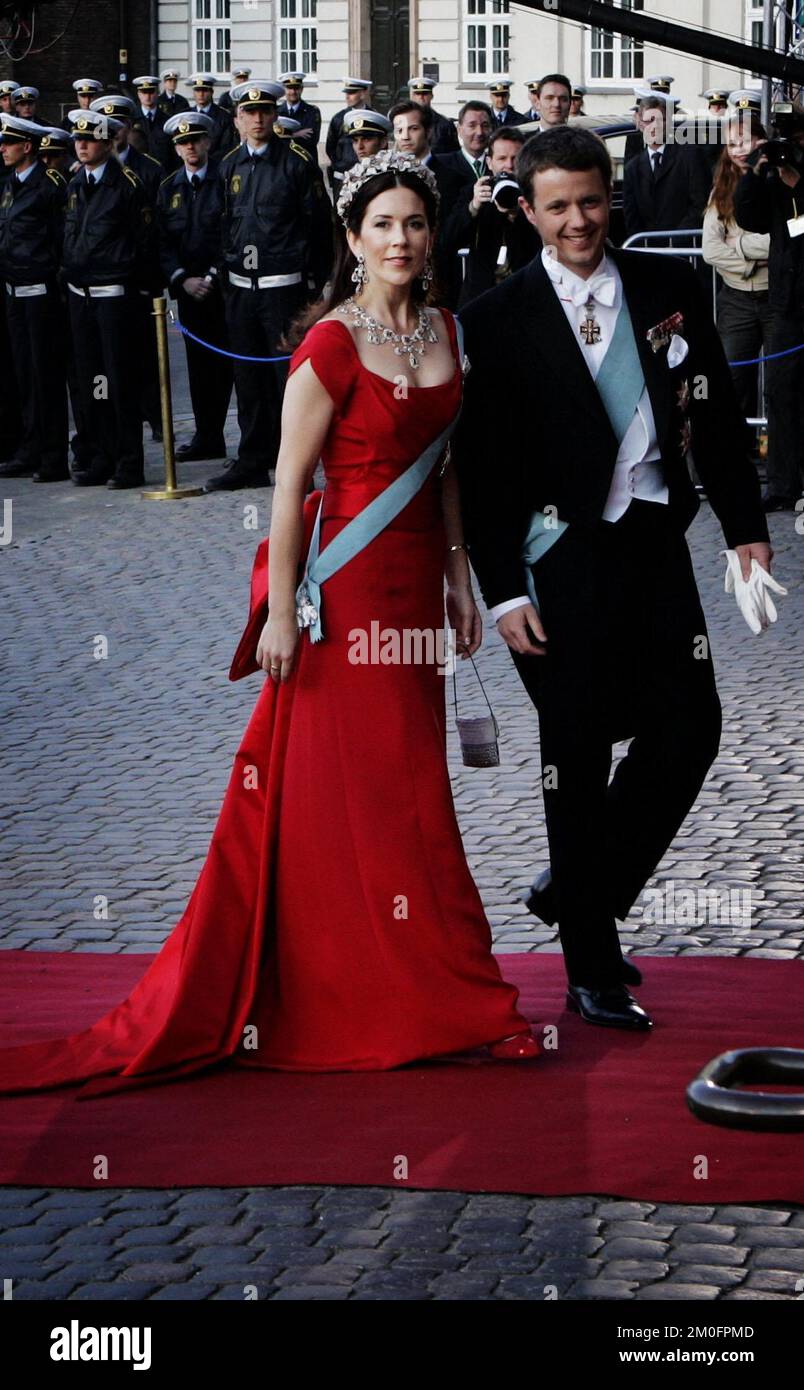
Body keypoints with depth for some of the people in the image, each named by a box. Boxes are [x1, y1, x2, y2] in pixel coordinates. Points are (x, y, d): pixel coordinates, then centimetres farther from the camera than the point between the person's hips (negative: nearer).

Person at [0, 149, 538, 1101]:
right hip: (349, 583, -7)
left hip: (416, 577, 7)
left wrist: (459, 577, 13)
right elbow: (290, 482, -12)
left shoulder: (444, 332, 8)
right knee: (371, 788, 0)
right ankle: (455, 1000, 7)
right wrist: (281, 611, -14)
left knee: (404, 786, 10)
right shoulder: (331, 345, -13)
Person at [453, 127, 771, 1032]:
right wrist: (503, 591, -9)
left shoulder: (670, 289, 6)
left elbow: (717, 416, 10)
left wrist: (746, 527, 3)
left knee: (690, 725, 3)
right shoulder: (498, 320, -5)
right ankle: (592, 971, 14)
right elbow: (478, 467, -5)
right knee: (579, 752, 3)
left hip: (655, 541, 4)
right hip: (561, 556, -4)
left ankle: (575, 890, 25)